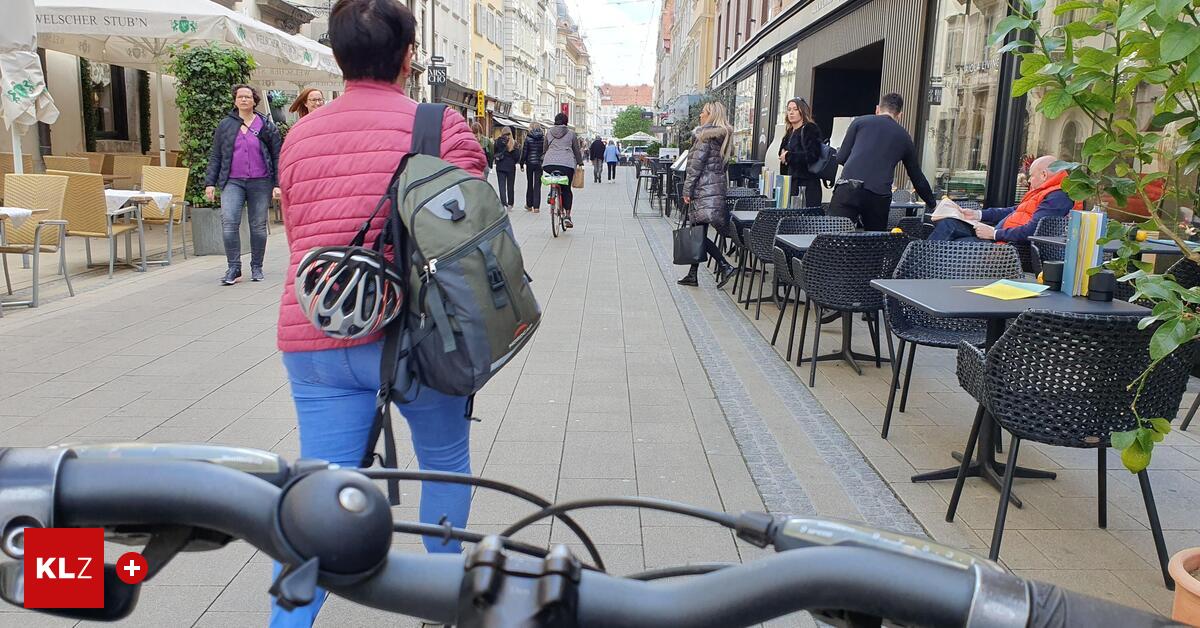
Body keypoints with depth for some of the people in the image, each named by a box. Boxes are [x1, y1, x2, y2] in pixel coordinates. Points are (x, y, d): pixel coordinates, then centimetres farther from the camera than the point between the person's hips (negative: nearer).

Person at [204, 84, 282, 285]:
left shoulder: (266, 125, 6)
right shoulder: (225, 125, 9)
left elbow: (277, 156, 6)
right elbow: (215, 156, 12)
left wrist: (278, 184, -2)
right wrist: (210, 182, 5)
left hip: (260, 182, 0)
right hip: (233, 182, 0)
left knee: (258, 226, 5)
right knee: (228, 222, -15)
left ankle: (257, 267, 18)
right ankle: (233, 268, -9)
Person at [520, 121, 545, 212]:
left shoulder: (528, 138, -6)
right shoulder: (543, 137, -2)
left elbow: (524, 152, -5)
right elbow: (546, 151, 0)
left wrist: (522, 164, 3)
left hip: (530, 163, -1)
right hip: (540, 163, 1)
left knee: (529, 184, 14)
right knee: (537, 185, 2)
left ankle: (529, 205, 21)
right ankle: (536, 206, -3)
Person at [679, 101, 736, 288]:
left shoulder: (705, 136, -11)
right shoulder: (722, 136, 15)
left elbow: (696, 165, -15)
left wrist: (687, 190, -11)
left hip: (704, 188, -9)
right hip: (717, 187, 9)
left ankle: (724, 265, -15)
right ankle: (693, 274, 15)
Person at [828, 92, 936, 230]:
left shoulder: (860, 121, 15)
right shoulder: (904, 137, 23)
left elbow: (841, 158, 12)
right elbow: (917, 177, 29)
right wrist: (932, 203, 43)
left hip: (848, 189, -2)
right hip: (879, 198, 2)